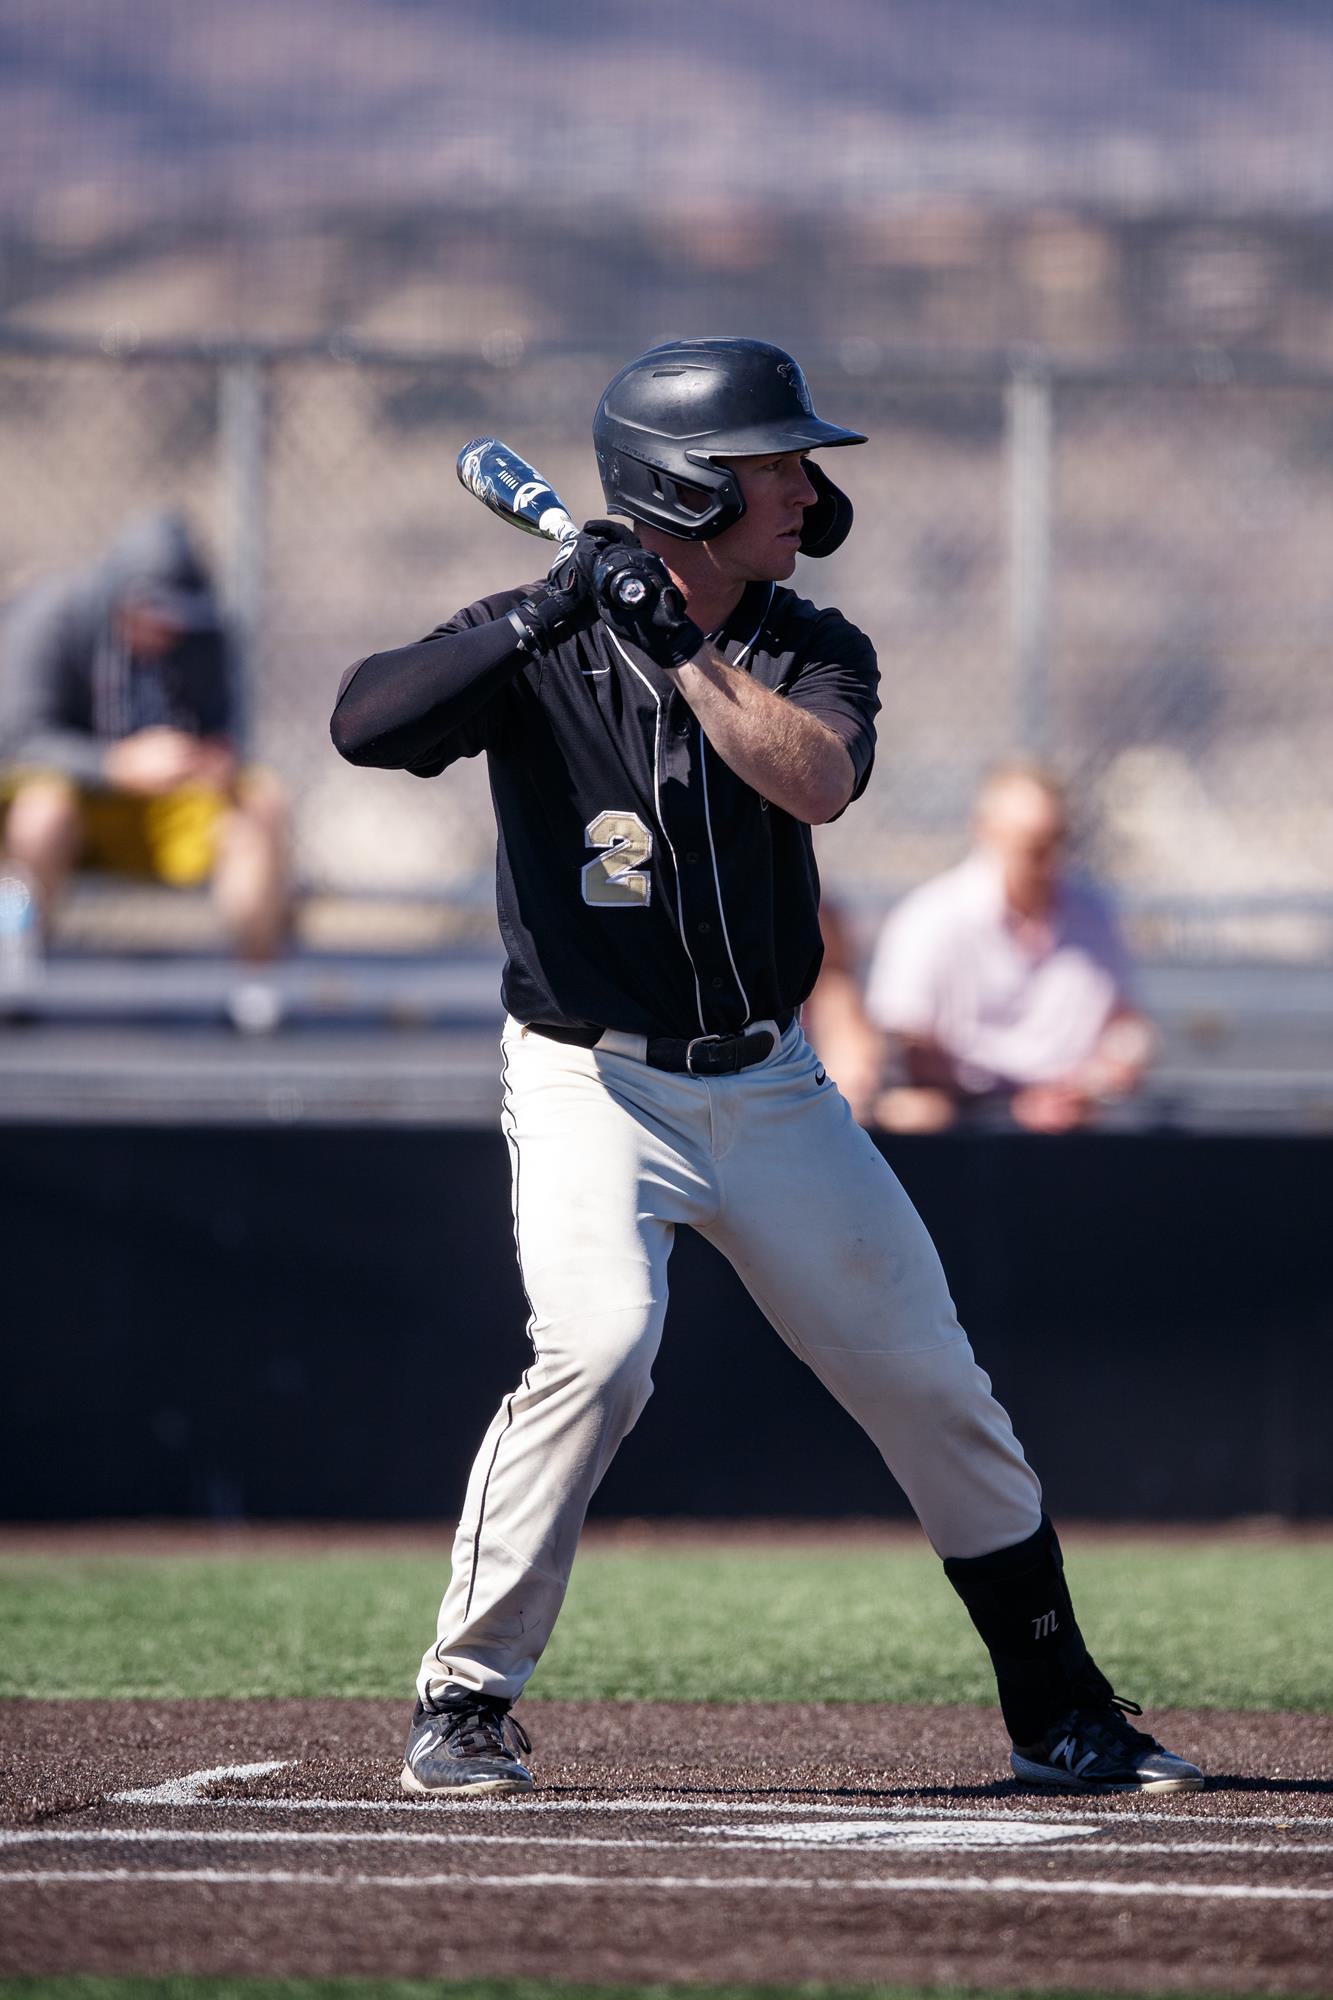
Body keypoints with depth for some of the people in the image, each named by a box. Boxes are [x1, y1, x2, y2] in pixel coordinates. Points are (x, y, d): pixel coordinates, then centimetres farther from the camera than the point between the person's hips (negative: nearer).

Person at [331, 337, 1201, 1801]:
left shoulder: (810, 651, 0)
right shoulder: (543, 645, -10)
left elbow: (818, 777, -21)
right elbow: (365, 722, -26)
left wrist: (681, 646, -27)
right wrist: (543, 621, -33)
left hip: (771, 1089, 4)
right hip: (593, 1088, -4)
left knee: (930, 1378, 7)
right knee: (598, 1348, -27)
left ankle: (1062, 1720, 20)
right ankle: (464, 1703, -15)